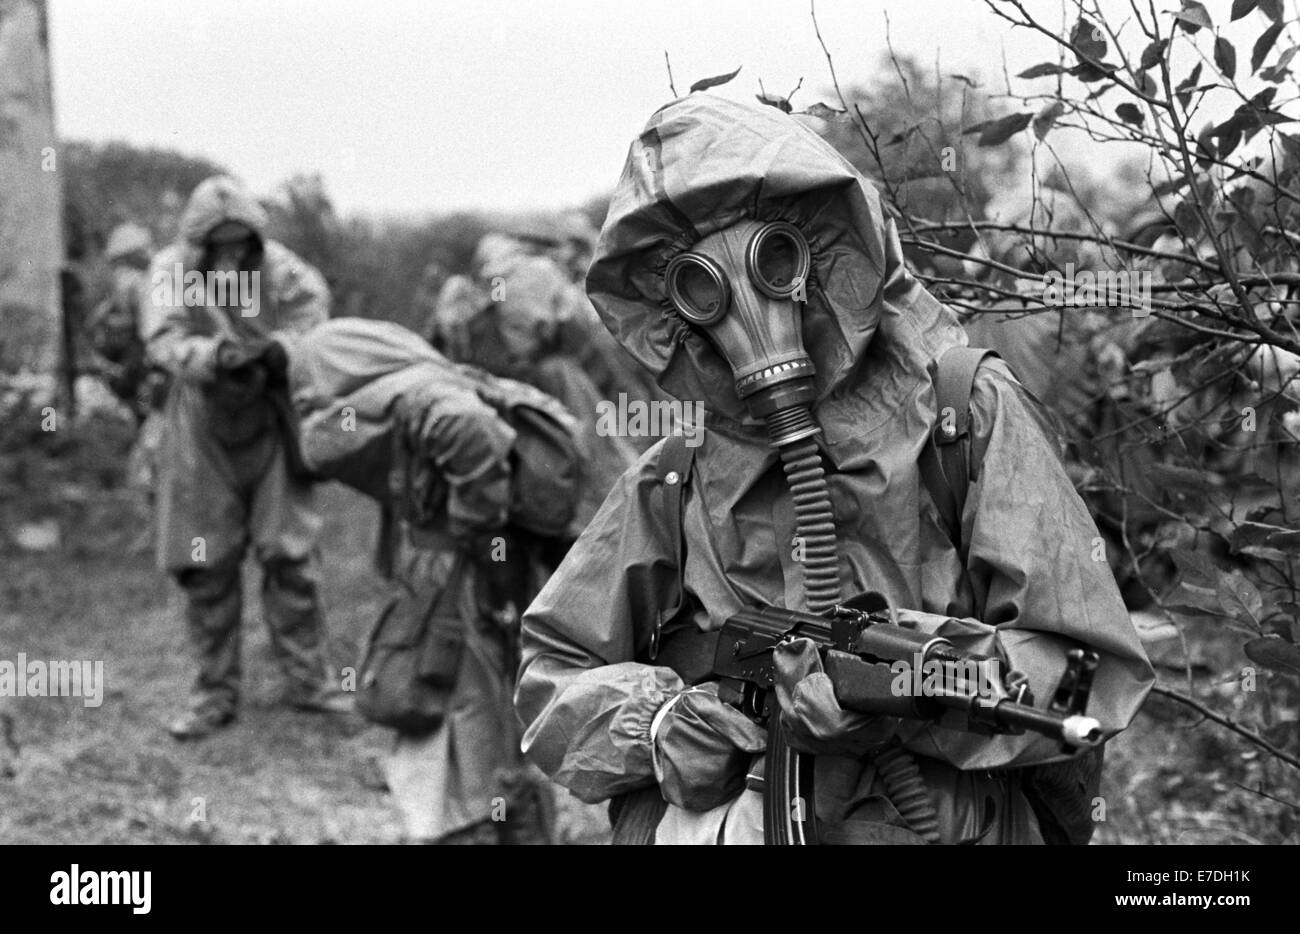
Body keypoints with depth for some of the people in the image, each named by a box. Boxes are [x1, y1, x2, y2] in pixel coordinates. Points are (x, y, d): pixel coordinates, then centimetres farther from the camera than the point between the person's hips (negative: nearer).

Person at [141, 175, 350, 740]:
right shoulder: (172, 272, -10)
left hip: (270, 432, 0)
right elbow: (163, 340, -24)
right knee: (205, 568, 3)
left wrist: (279, 350, -39)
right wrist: (214, 356, -44)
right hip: (203, 437, 0)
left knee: (290, 556, -1)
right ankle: (215, 694, 15)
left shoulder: (276, 267, -9)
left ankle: (306, 681, 13)